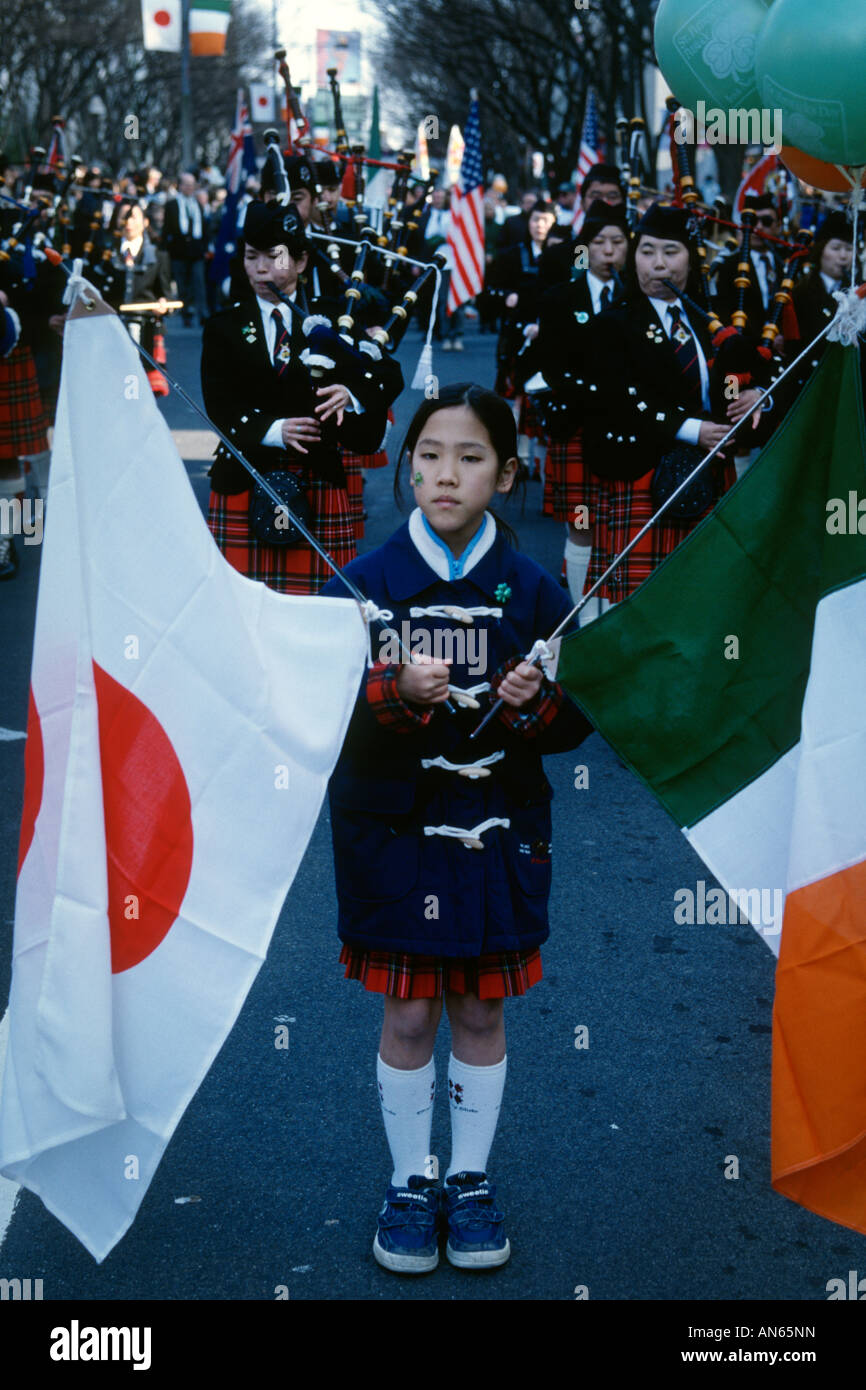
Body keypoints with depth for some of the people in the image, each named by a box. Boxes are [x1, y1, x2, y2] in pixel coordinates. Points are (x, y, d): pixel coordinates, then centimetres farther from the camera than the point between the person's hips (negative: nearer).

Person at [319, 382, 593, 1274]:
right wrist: (396, 693, -28)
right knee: (408, 1016, 6)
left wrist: (536, 702, -20)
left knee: (481, 1012, 10)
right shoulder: (366, 582, -4)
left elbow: (577, 722, 2)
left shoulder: (532, 591, -1)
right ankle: (410, 1184, 23)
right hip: (393, 827, -1)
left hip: (497, 832, 1)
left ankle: (471, 1182, 26)